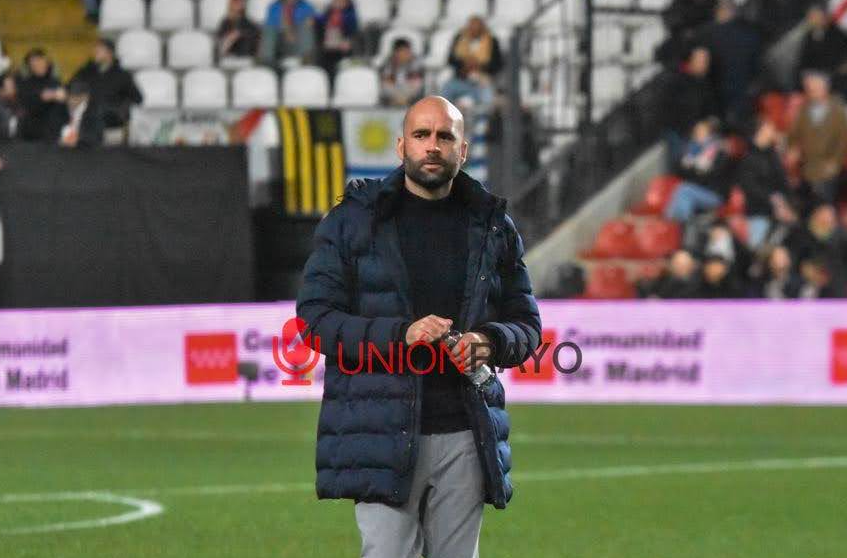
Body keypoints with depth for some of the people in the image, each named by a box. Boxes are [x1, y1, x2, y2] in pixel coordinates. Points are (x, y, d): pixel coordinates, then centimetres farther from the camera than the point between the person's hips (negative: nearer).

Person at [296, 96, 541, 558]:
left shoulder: (493, 226, 14)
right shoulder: (352, 220, 4)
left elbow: (527, 324, 18)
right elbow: (315, 318, -1)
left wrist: (490, 341, -6)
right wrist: (399, 334, -16)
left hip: (465, 437, 3)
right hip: (381, 433, -3)